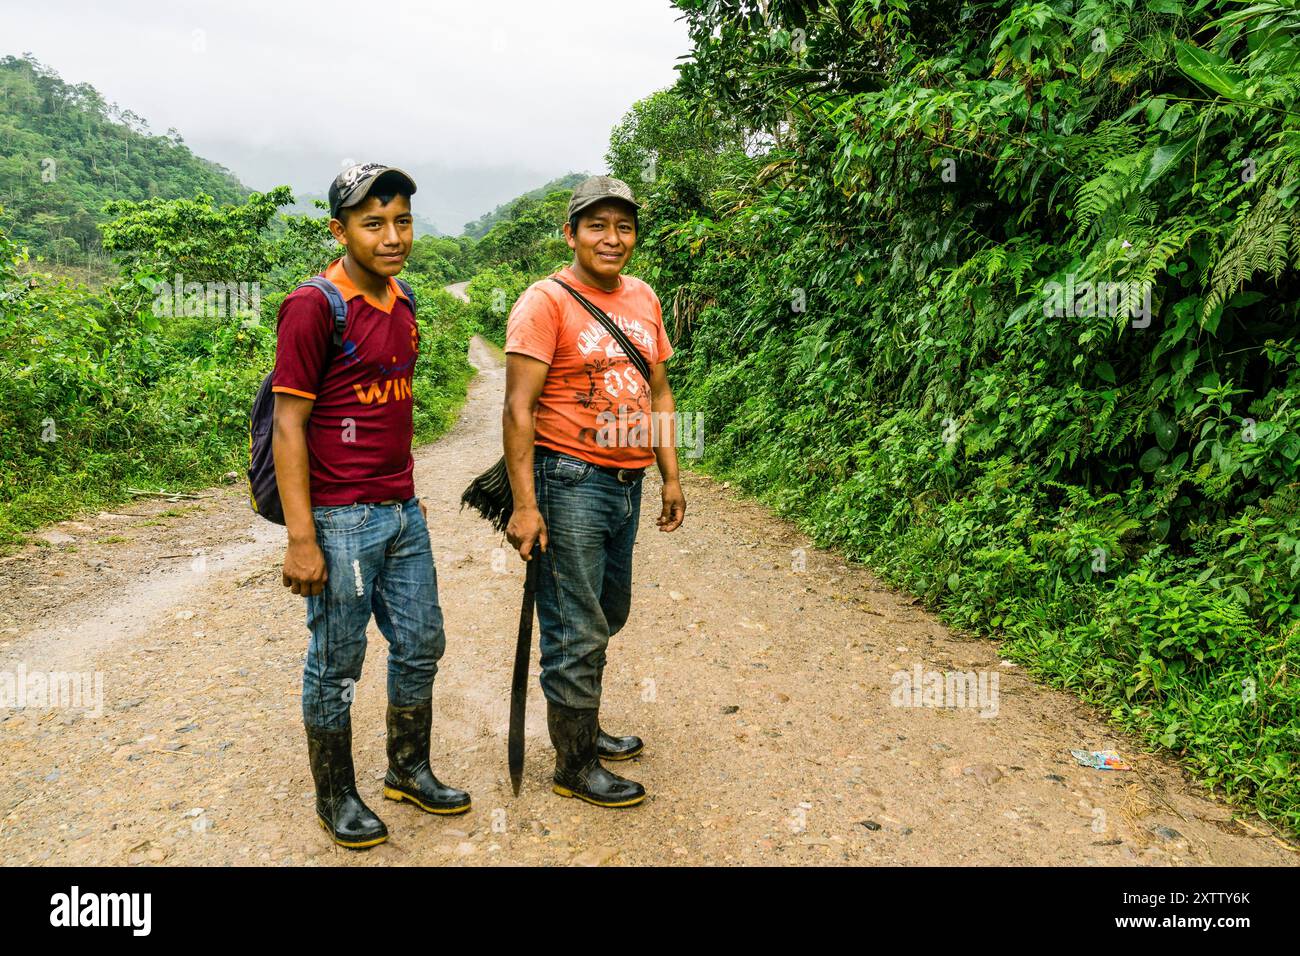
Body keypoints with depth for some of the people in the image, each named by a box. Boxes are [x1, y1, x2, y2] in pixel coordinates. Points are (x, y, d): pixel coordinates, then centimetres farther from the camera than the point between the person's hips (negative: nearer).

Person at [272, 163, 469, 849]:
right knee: (336, 667, 7)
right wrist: (301, 539, -18)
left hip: (402, 512, 8)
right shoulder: (314, 307, -13)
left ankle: (409, 770, 36)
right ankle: (336, 798, 26)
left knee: (421, 645, 16)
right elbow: (289, 425, -15)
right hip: (342, 521, -8)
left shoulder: (402, 305, 10)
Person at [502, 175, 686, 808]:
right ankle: (574, 767, 18)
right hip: (571, 484, -7)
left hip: (626, 485, 8)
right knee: (577, 634, 2)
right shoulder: (546, 301, -10)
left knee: (608, 616, 19)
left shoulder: (644, 299, 11)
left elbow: (658, 392, 18)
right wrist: (524, 505, -20)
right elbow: (519, 408, -15)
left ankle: (584, 728, 38)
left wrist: (671, 477, 14)